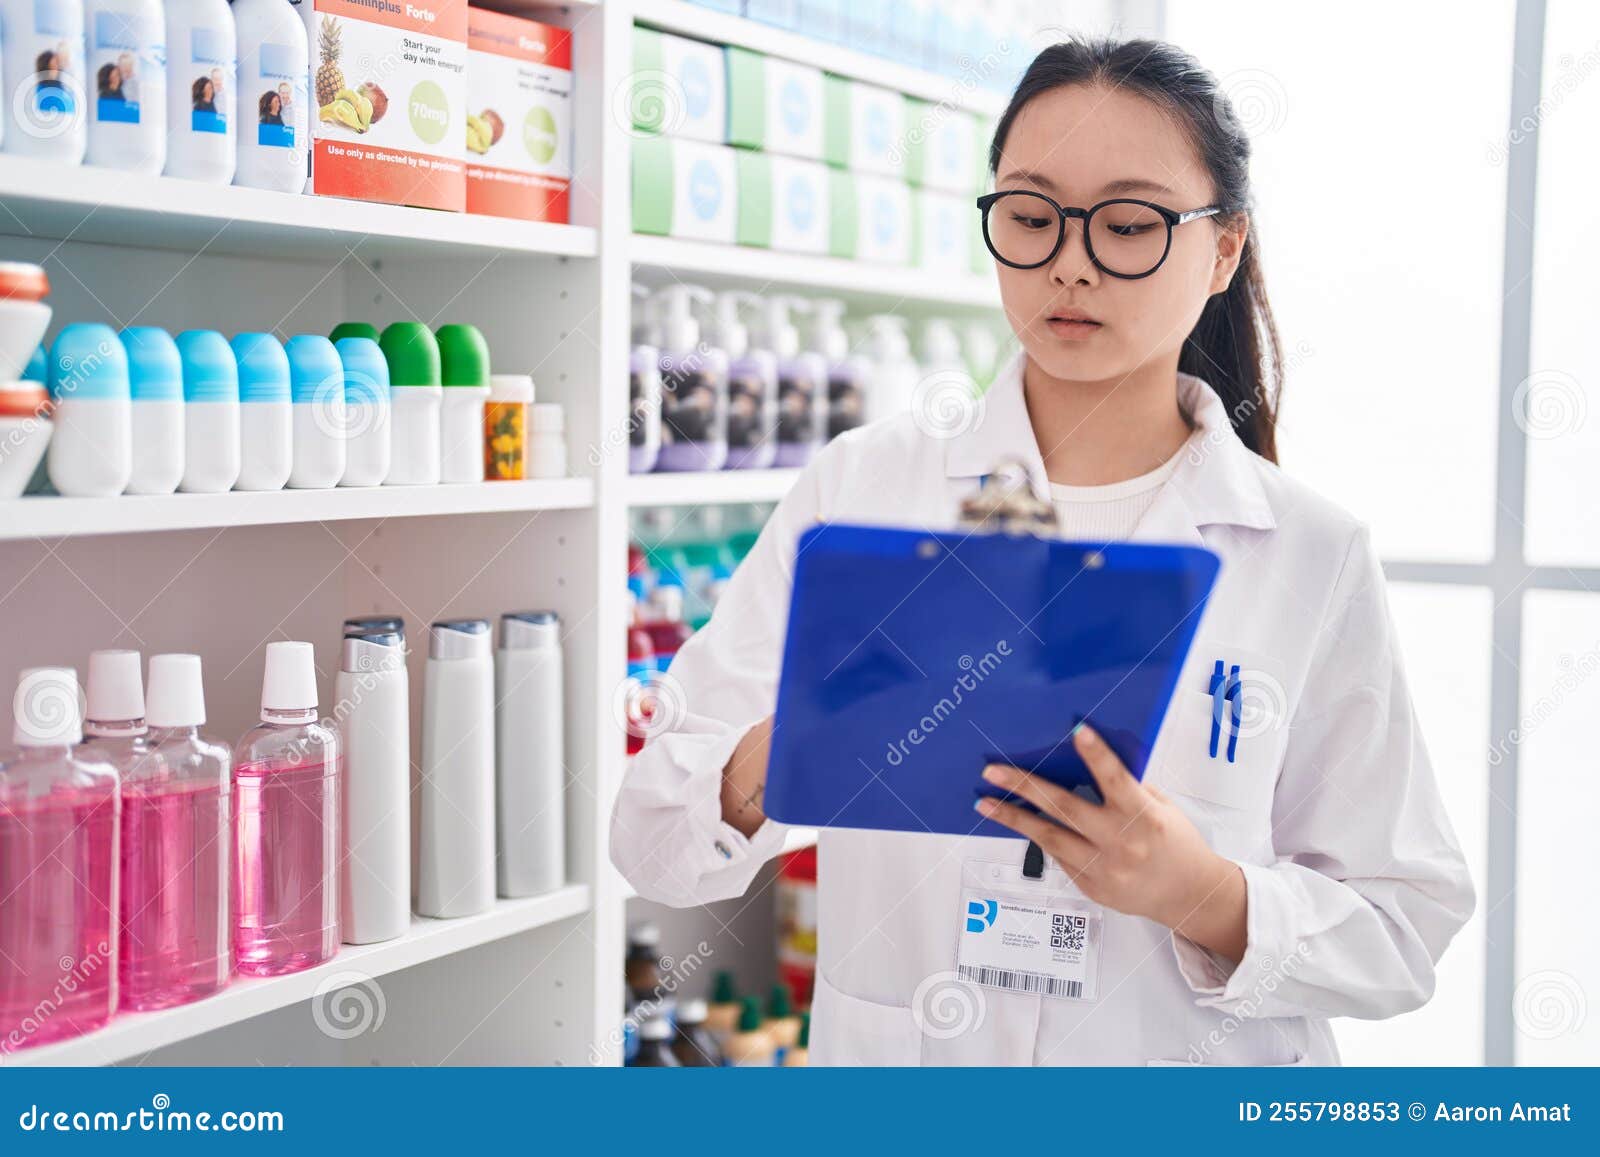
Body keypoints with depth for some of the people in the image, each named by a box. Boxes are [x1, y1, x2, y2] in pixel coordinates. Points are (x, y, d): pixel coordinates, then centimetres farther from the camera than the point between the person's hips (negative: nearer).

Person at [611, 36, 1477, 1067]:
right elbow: (654, 841, -11)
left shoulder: (1313, 555, -8)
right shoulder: (859, 487, -7)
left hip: (1189, 1088, 0)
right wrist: (769, 768, -32)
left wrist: (1206, 897, -25)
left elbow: (1404, 928, -6)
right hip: (889, 1059, 1)